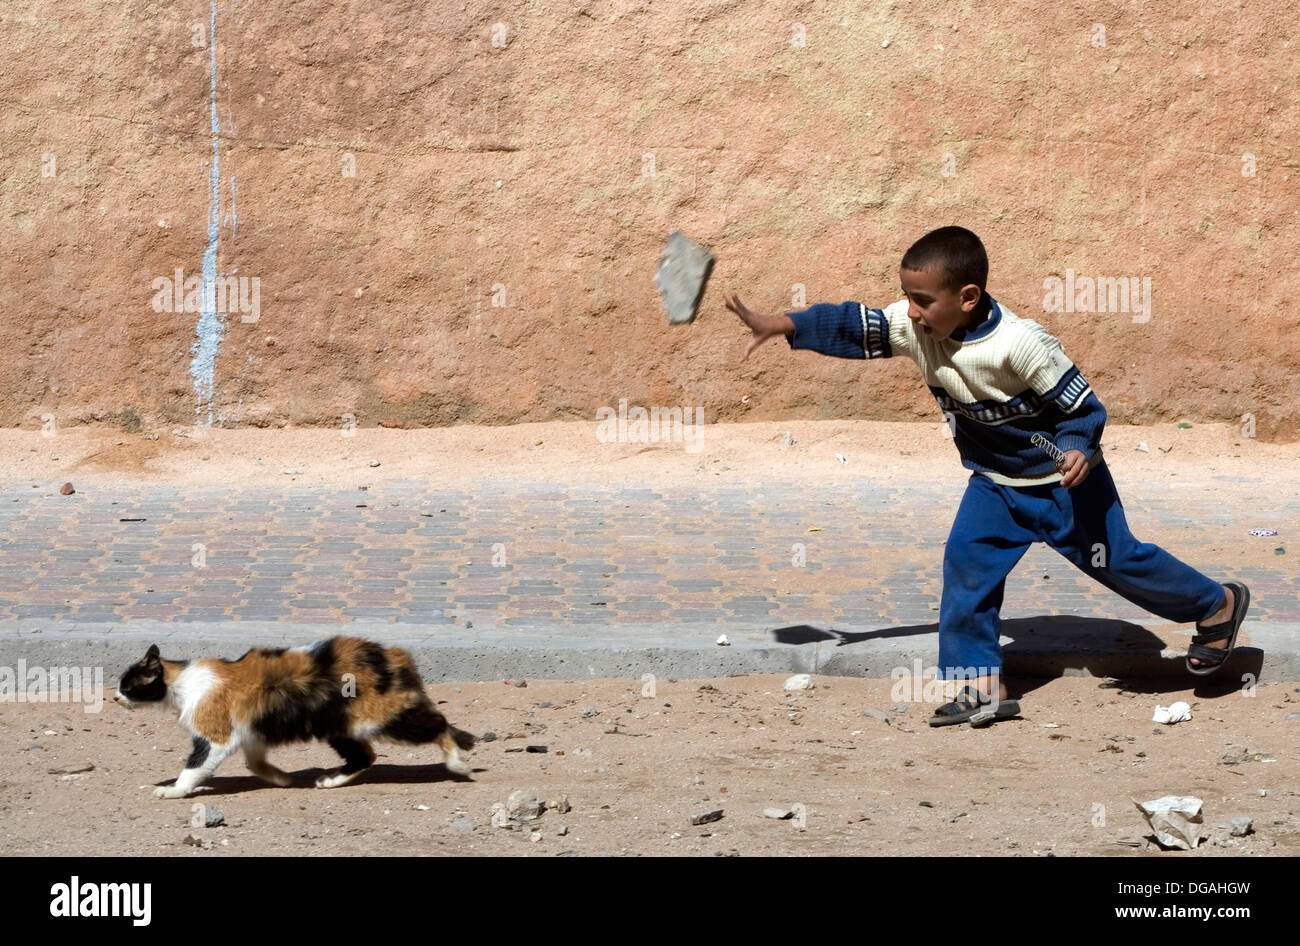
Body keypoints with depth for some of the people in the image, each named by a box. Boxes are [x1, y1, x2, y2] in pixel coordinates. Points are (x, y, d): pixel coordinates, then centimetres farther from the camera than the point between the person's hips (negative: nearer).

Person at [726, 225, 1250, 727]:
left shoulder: (1020, 344, -32)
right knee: (967, 559, -8)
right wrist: (780, 325, -26)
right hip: (995, 483, 6)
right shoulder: (913, 327, -15)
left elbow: (1083, 406, -23)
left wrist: (1078, 449, -39)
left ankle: (1217, 603, 29)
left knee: (1115, 560, 5)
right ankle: (983, 685, -3)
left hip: (1063, 479, -6)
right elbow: (852, 326, -15)